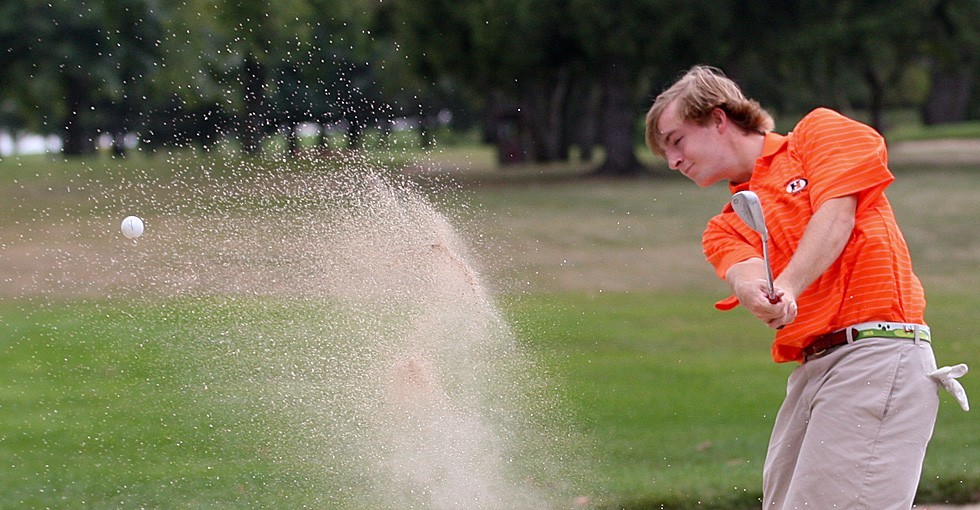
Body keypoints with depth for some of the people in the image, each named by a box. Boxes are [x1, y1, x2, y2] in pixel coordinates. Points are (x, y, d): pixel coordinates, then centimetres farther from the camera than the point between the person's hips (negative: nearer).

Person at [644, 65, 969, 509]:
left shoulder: (818, 131, 10)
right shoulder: (726, 228, 22)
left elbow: (837, 215, -6)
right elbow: (745, 272, 0)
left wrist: (787, 287, -22)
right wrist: (755, 293, -25)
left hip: (877, 354, -7)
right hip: (811, 368, 7)